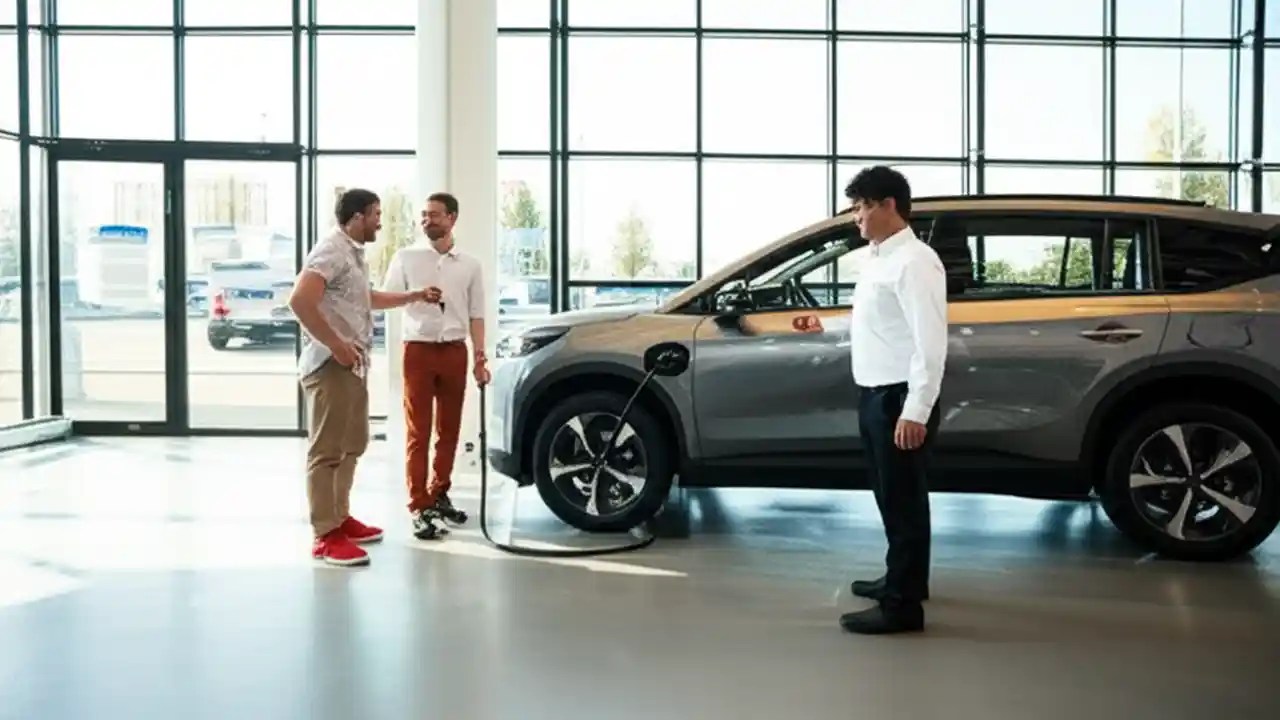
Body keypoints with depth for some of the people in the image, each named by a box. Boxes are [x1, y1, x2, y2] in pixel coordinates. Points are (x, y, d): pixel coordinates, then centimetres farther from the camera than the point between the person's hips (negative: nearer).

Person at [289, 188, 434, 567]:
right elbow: (299, 300, -27)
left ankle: (341, 518, 28)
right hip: (331, 365, -11)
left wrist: (412, 297, 37)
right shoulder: (331, 250, -14)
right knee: (326, 450, -8)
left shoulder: (353, 252, 17)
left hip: (354, 364, 11)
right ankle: (326, 536, -6)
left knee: (351, 445, 17)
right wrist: (336, 345, -23)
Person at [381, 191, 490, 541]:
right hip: (419, 350, -3)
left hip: (455, 351, 3)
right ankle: (420, 507, -3)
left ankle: (439, 495, 22)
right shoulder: (406, 257, 2)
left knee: (449, 430, 9)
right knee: (418, 432, -4)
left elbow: (475, 315, 9)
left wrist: (479, 357, 2)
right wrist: (418, 295, -17)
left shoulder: (470, 265, 8)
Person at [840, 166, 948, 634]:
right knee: (889, 496, 20)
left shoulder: (913, 261, -16)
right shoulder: (878, 257, 13)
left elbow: (931, 341, -21)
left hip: (899, 398, -9)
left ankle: (902, 605, 7)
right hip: (874, 395, 9)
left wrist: (916, 411, -25)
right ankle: (901, 578, 36)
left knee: (904, 499, -1)